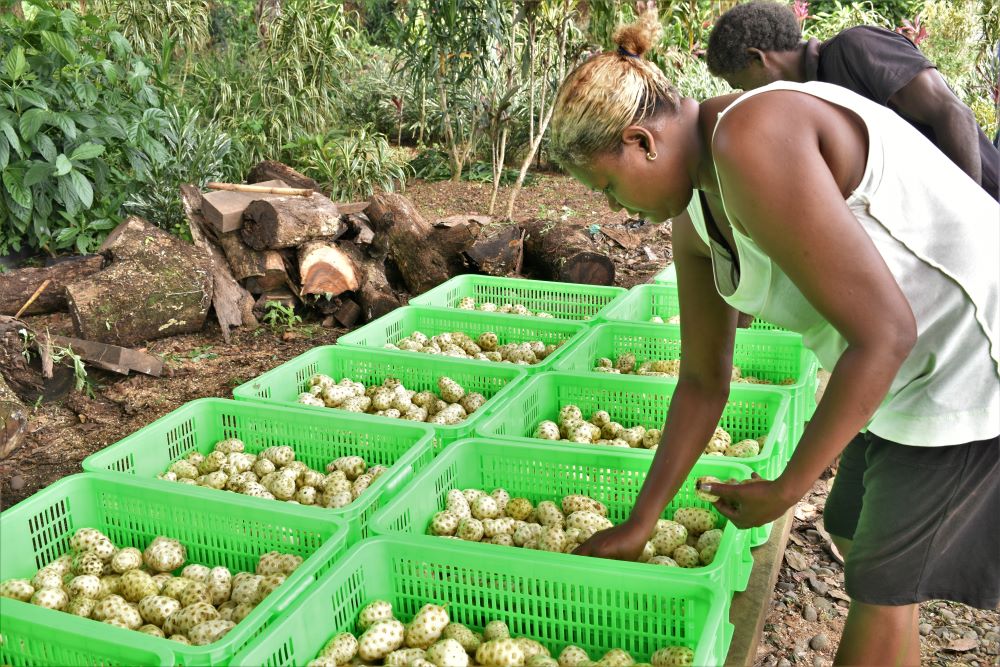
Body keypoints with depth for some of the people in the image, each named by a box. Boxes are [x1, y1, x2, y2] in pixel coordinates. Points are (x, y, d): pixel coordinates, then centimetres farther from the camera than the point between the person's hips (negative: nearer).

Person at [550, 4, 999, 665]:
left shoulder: (752, 146, -28)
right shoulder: (694, 219, 3)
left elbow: (883, 332, -28)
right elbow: (704, 380, 10)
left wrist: (788, 487, -16)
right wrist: (639, 524, 14)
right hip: (914, 369, 9)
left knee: (882, 581, 6)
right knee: (855, 532, 22)